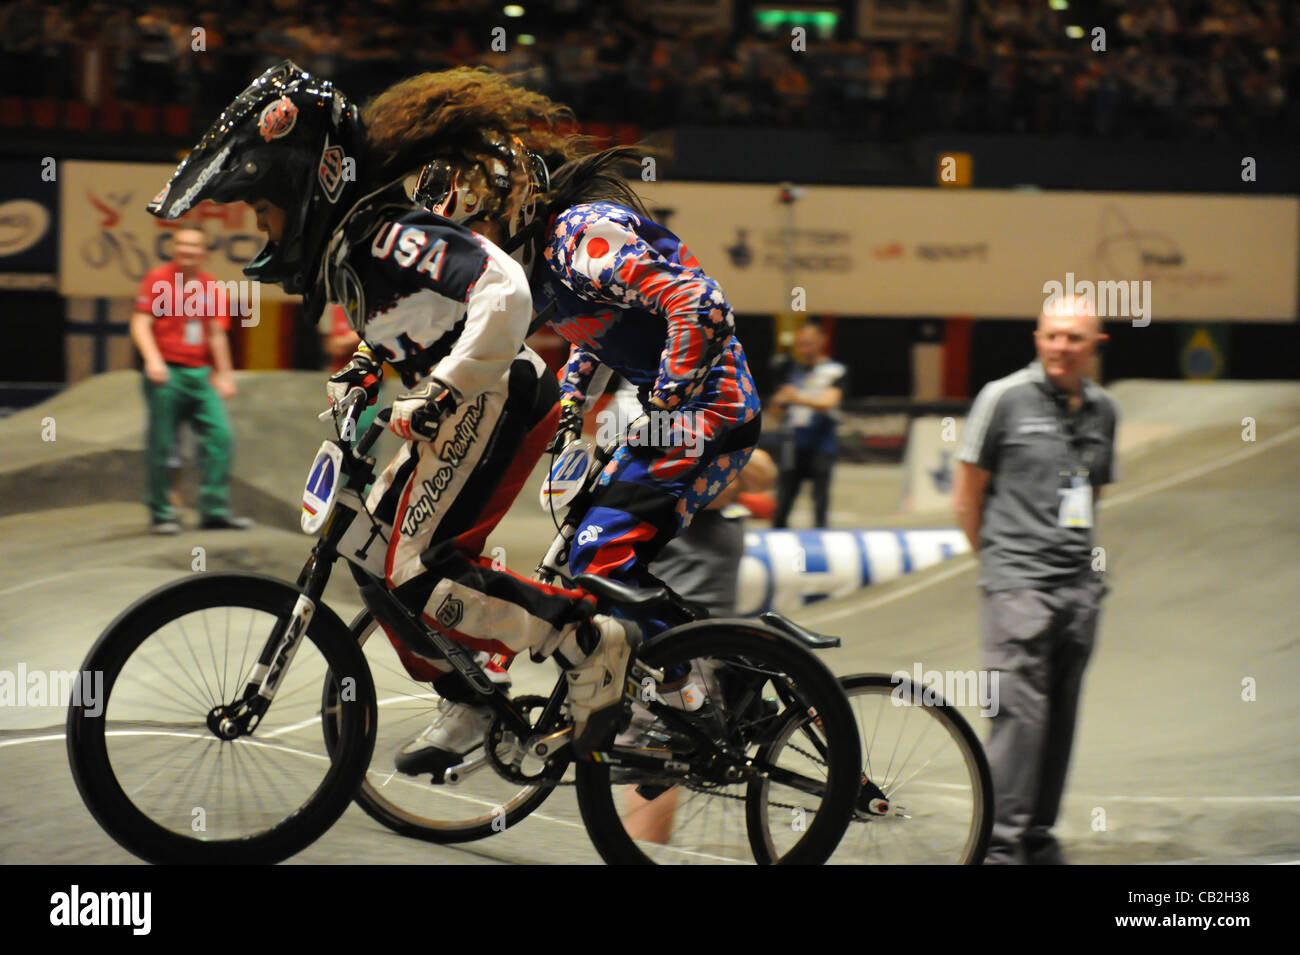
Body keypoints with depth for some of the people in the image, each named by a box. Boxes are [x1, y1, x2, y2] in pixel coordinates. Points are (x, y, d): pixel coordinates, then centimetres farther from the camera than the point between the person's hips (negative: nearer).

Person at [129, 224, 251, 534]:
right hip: (166, 374, -5)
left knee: (220, 436, -4)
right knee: (162, 445, -2)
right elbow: (140, 324, -8)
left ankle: (215, 511, 1)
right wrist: (153, 359, -23)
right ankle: (162, 514, 8)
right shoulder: (157, 279, -2)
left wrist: (224, 375, 18)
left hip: (200, 374, 5)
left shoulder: (210, 287, 12)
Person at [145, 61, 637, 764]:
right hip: (461, 409, 11)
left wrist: (440, 392, -33)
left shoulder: (384, 237, -19)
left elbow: (503, 289, -32)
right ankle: (466, 704, 19)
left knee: (416, 577, -16)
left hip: (499, 403, -11)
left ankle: (589, 643, -10)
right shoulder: (342, 246, 12)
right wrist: (359, 371, 14)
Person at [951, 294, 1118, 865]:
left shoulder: (1102, 410, 12)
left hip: (1080, 587, 5)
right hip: (1017, 584, -5)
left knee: (1060, 716, 8)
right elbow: (968, 497, 2)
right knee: (1021, 712, -11)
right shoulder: (1005, 398, -4)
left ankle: (1039, 832, 19)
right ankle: (1000, 842, -9)